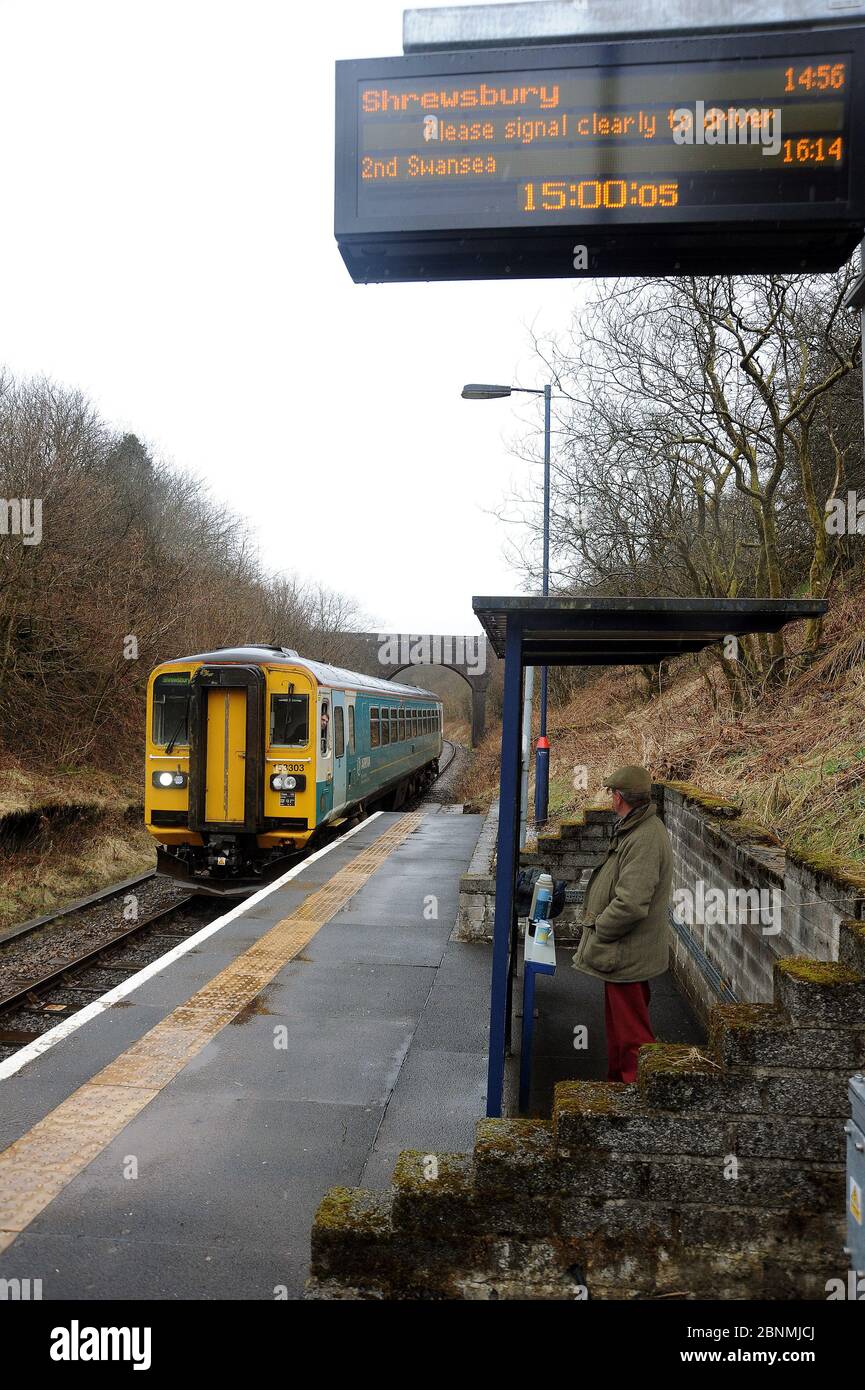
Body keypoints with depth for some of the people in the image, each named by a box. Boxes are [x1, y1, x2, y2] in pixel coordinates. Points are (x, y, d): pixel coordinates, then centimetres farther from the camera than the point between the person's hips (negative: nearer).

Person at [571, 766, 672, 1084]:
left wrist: (597, 931, -17)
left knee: (632, 1033, 2)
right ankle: (617, 1079, 39)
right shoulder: (634, 830, 8)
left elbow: (630, 904, -31)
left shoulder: (645, 839, -26)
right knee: (619, 1023, 24)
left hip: (627, 954, -10)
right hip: (624, 952, 10)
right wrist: (597, 925, 12)